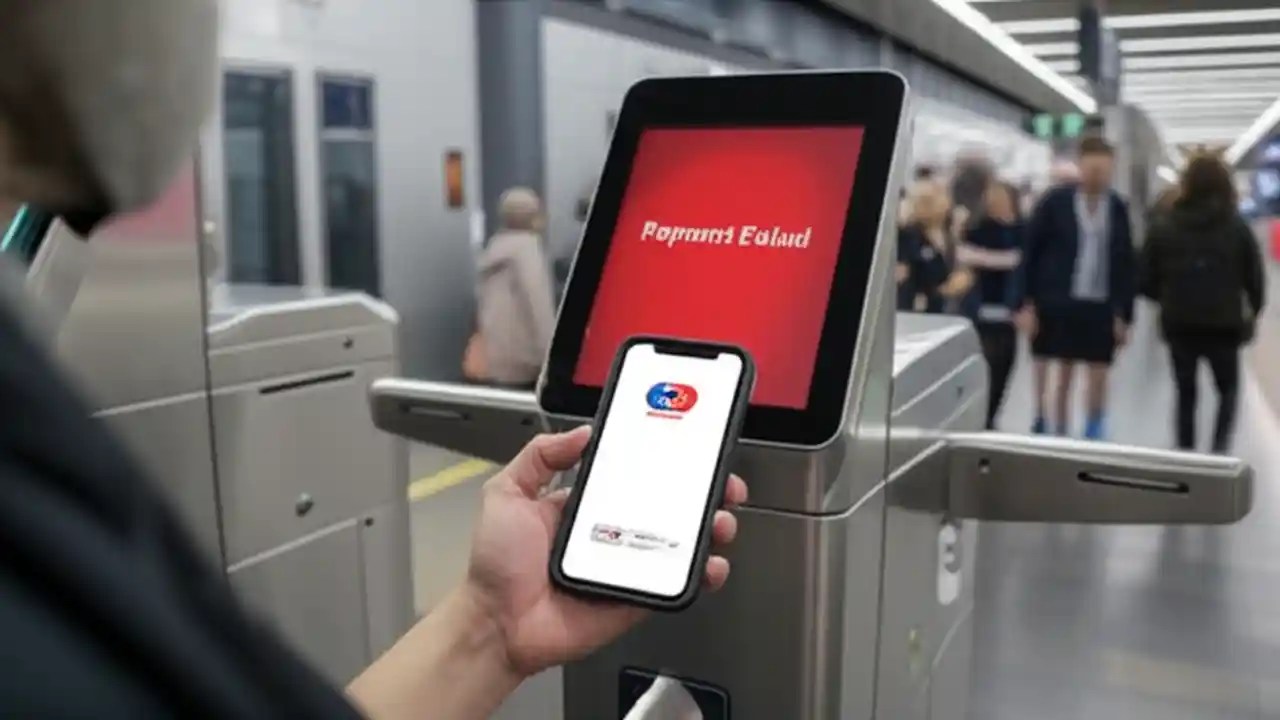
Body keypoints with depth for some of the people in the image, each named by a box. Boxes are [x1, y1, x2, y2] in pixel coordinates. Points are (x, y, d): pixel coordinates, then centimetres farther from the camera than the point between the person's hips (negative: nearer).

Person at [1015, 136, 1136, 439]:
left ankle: (1093, 434, 18)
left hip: (1101, 307, 2)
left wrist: (1124, 314, 6)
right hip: (1056, 304, -2)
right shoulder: (1055, 201, -2)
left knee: (1098, 378, 5)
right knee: (1058, 377, 2)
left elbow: (1126, 263, 10)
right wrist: (1026, 303, -7)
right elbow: (1030, 252, -2)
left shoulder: (1118, 208, 6)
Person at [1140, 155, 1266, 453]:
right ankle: (1220, 447, 3)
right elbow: (1255, 278, -2)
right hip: (1224, 325, -1)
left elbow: (1145, 280, -2)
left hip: (1179, 325, 1)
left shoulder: (1163, 226, -2)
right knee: (1228, 389, 18)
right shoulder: (1237, 227, -4)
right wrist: (1252, 311, 16)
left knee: (1186, 392, 15)